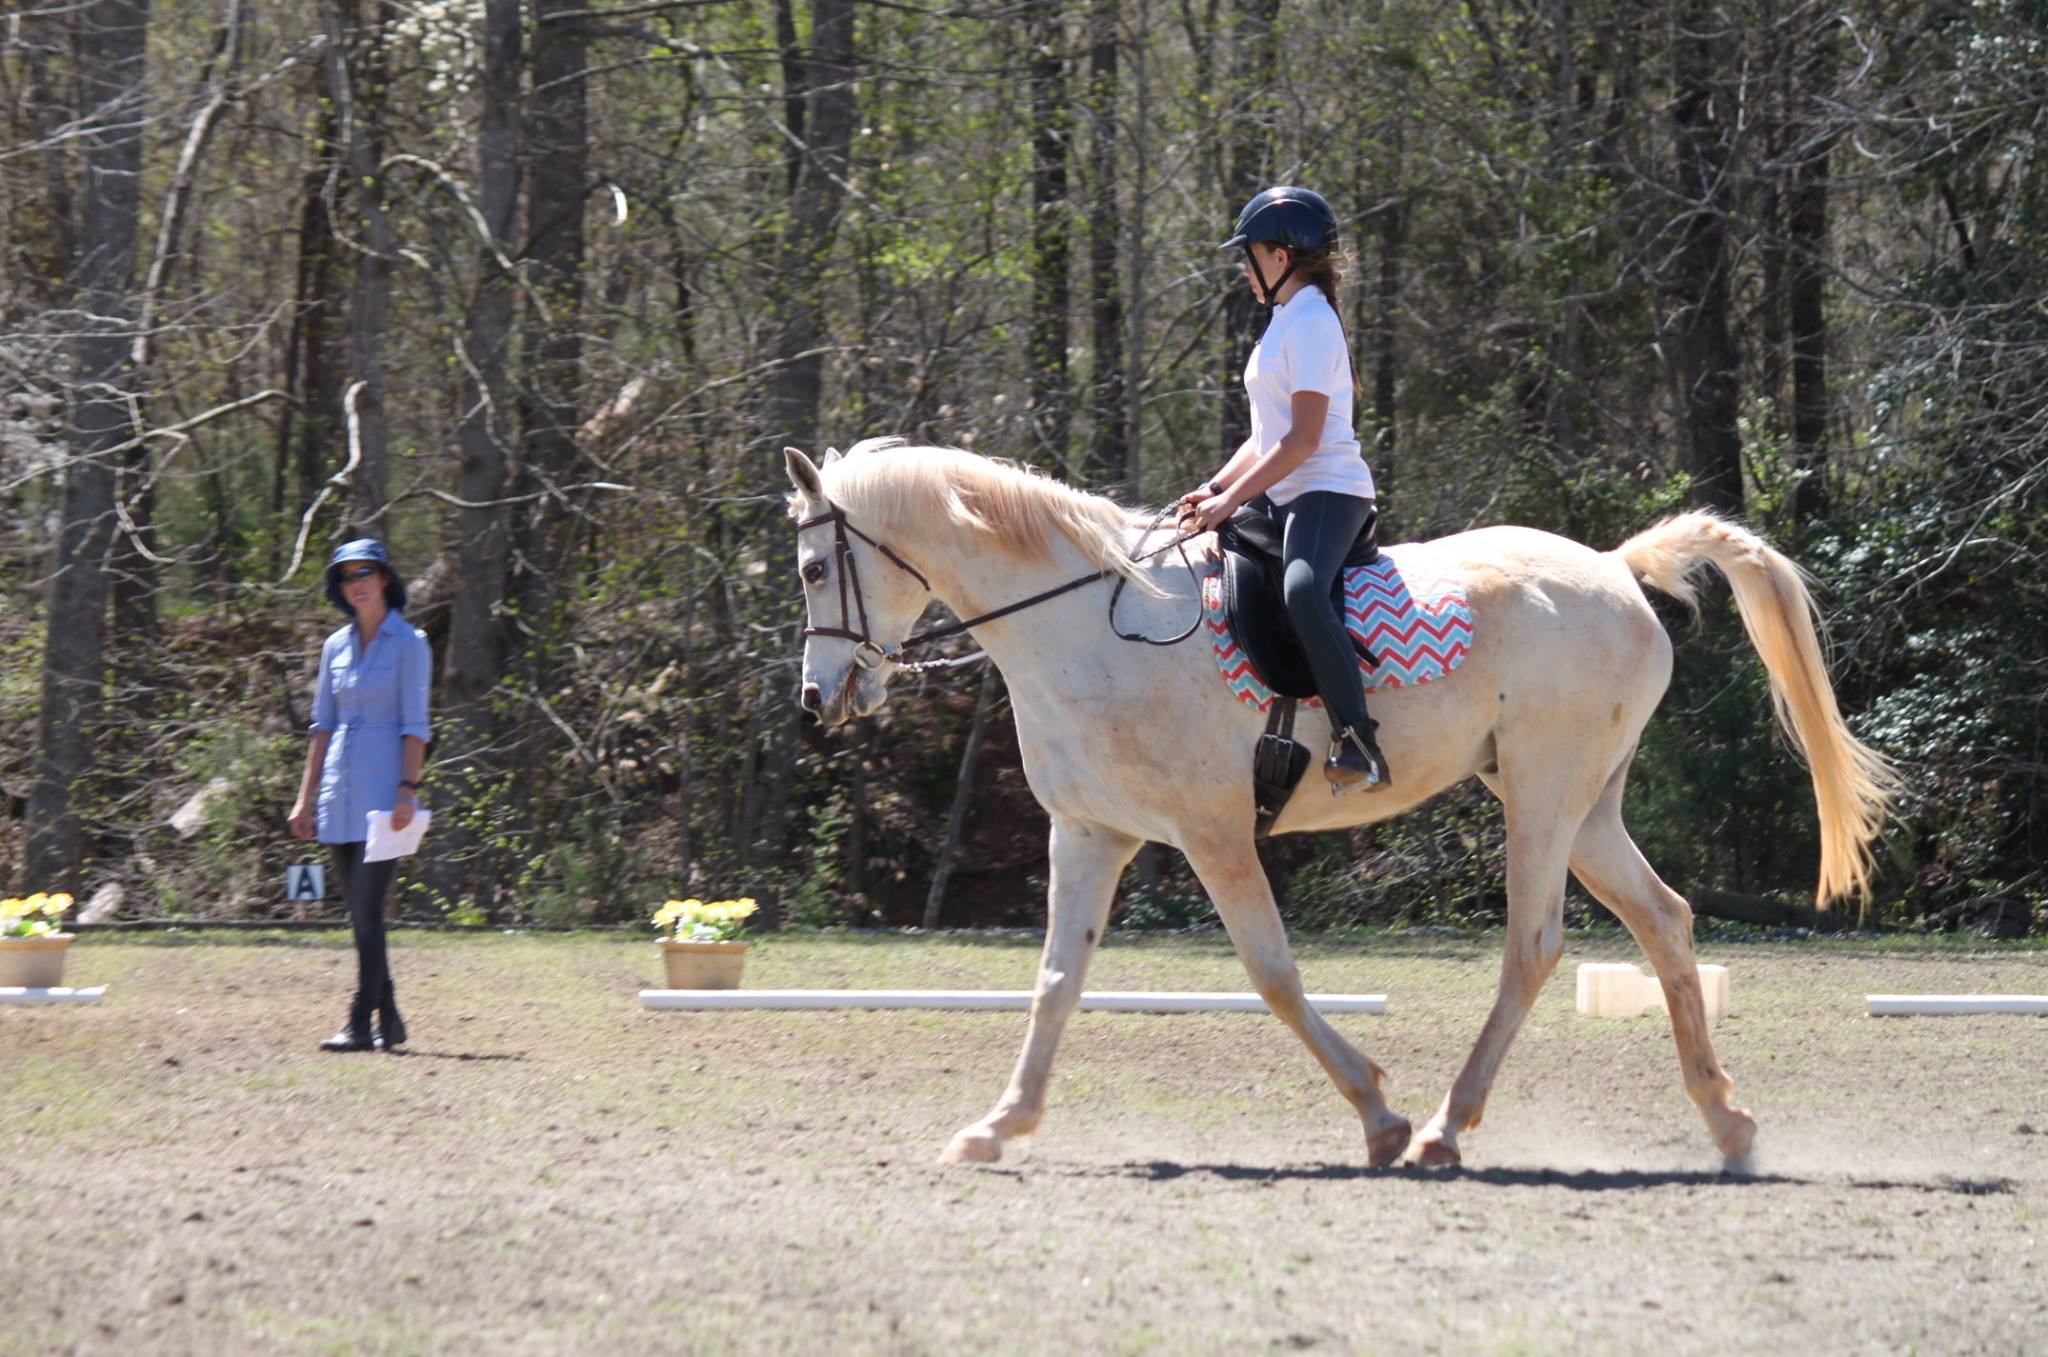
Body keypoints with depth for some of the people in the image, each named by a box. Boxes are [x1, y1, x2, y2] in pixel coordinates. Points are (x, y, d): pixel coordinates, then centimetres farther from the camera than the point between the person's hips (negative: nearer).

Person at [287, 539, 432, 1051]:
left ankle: (360, 1024, -14)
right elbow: (323, 726, 16)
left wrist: (407, 791, -16)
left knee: (366, 910, -12)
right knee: (359, 912, 8)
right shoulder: (337, 646, 13)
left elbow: (415, 725, -7)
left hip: (382, 794, -6)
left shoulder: (408, 644, -3)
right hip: (339, 797, 6)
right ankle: (390, 1020, 15)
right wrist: (305, 797, 11)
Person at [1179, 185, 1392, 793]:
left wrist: (1231, 500, -21)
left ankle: (1357, 744, -43)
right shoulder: (1286, 322, 19)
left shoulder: (1310, 323, -12)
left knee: (1302, 588, -37)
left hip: (1328, 491, -11)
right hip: (1283, 496, 11)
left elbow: (1303, 437, -20)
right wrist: (1212, 491, 10)